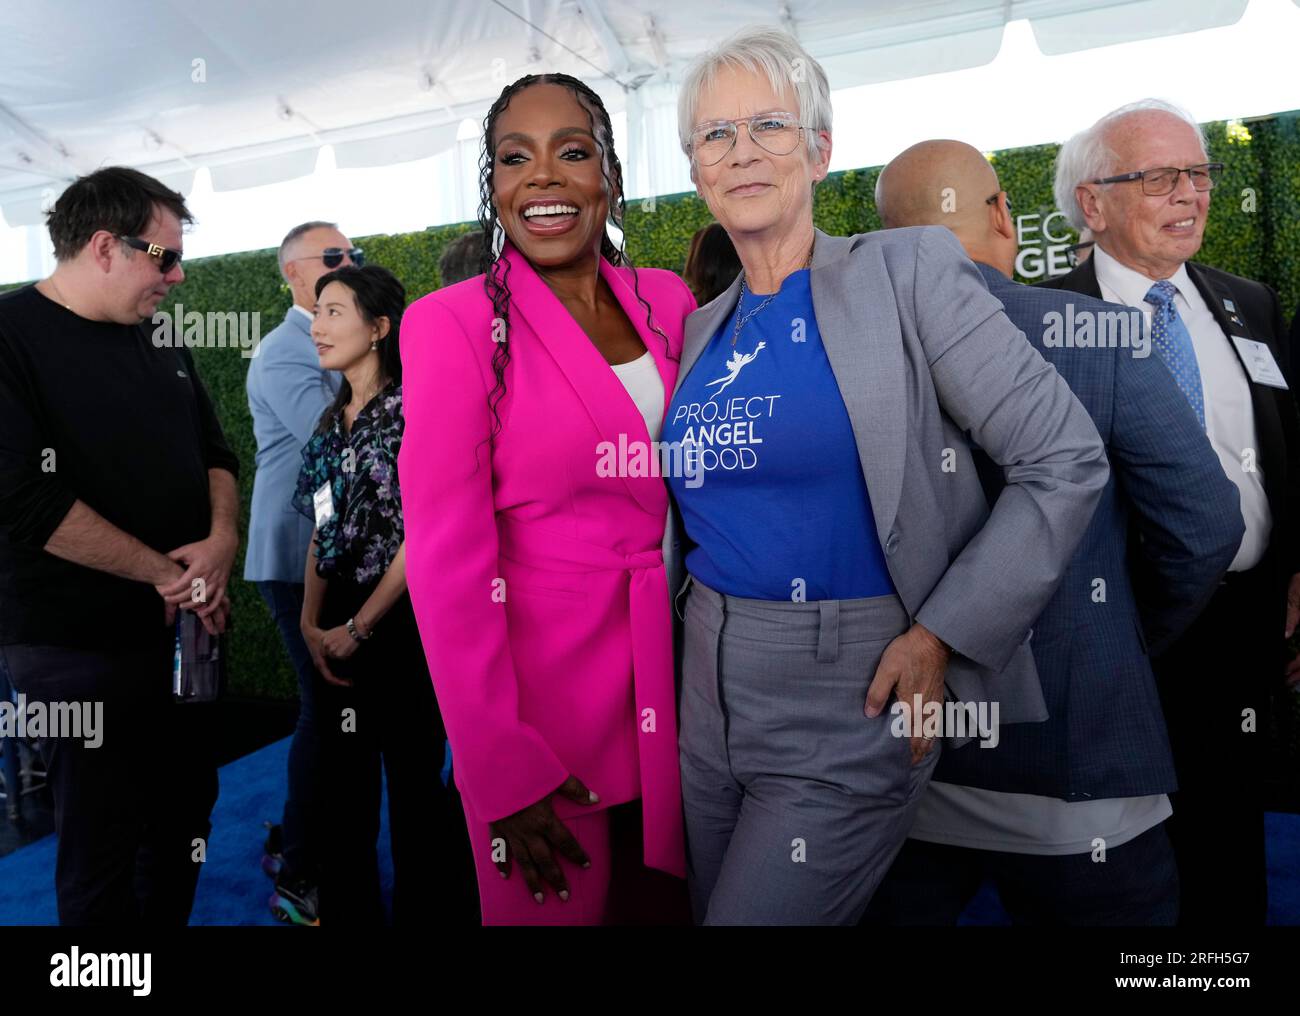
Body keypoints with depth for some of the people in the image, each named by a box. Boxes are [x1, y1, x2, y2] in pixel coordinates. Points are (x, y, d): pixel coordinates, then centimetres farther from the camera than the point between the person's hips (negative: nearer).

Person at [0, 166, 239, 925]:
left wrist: (222, 538, -8)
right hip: (78, 644, -6)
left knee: (187, 813, 18)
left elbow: (214, 452, 12)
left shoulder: (158, 340, 9)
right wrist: (163, 572, -17)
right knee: (102, 846, 7)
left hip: (181, 627, 7)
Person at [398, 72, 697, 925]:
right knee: (555, 906, 15)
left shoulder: (668, 302, 3)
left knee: (668, 901, 19)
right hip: (544, 696, -4)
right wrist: (503, 770, -14)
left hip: (672, 691, 4)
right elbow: (448, 563, -13)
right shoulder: (455, 323, -10)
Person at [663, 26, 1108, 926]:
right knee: (714, 903, 21)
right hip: (710, 689, 6)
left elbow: (1068, 461, -12)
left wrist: (942, 636, -14)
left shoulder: (908, 270, -8)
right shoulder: (701, 329, 9)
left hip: (850, 698, -6)